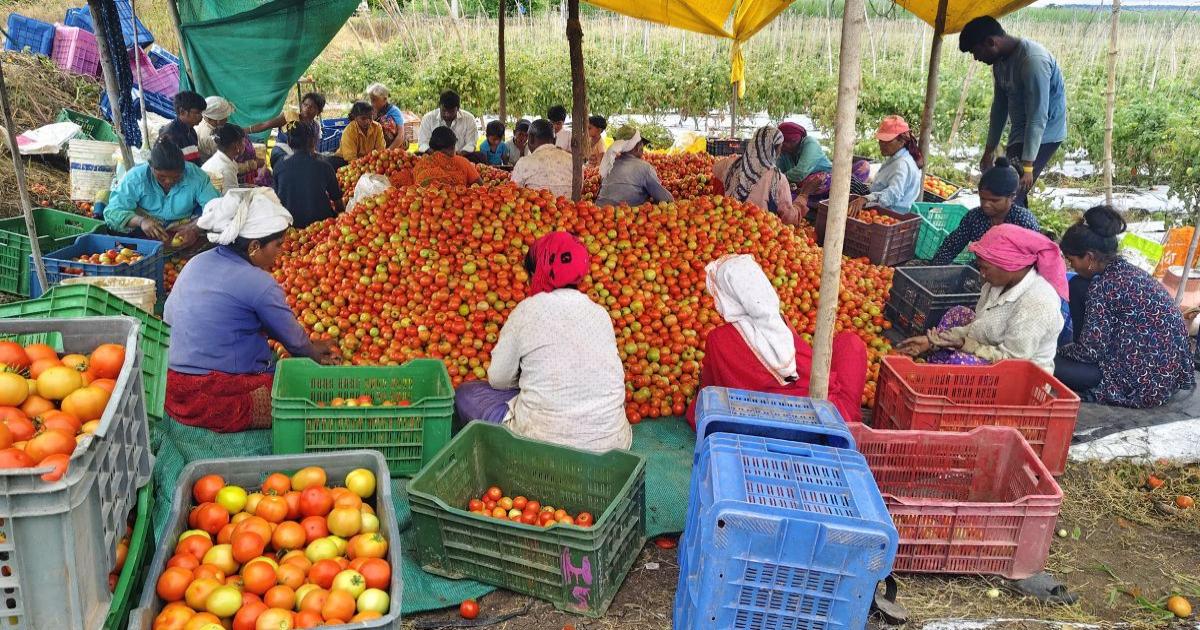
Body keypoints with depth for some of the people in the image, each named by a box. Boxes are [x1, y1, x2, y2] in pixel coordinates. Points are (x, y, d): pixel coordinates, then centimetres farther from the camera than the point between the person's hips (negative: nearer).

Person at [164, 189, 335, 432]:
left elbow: (169, 314, 19)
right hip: (220, 402, -8)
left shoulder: (196, 263, 6)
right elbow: (294, 339, -4)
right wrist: (314, 351, 19)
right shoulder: (258, 283, -16)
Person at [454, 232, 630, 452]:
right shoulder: (600, 313, 5)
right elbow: (618, 375, 11)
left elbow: (498, 379, 1)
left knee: (465, 394, 16)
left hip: (545, 439, -5)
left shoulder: (529, 310, -5)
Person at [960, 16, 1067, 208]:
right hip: (1019, 134, 9)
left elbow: (1037, 117, -27)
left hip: (1042, 136, -9)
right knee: (1013, 194, 8)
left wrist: (1027, 165, -28)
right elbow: (1000, 106, 13)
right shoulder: (1001, 60, 3)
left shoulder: (1033, 60, -25)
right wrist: (989, 150, 16)